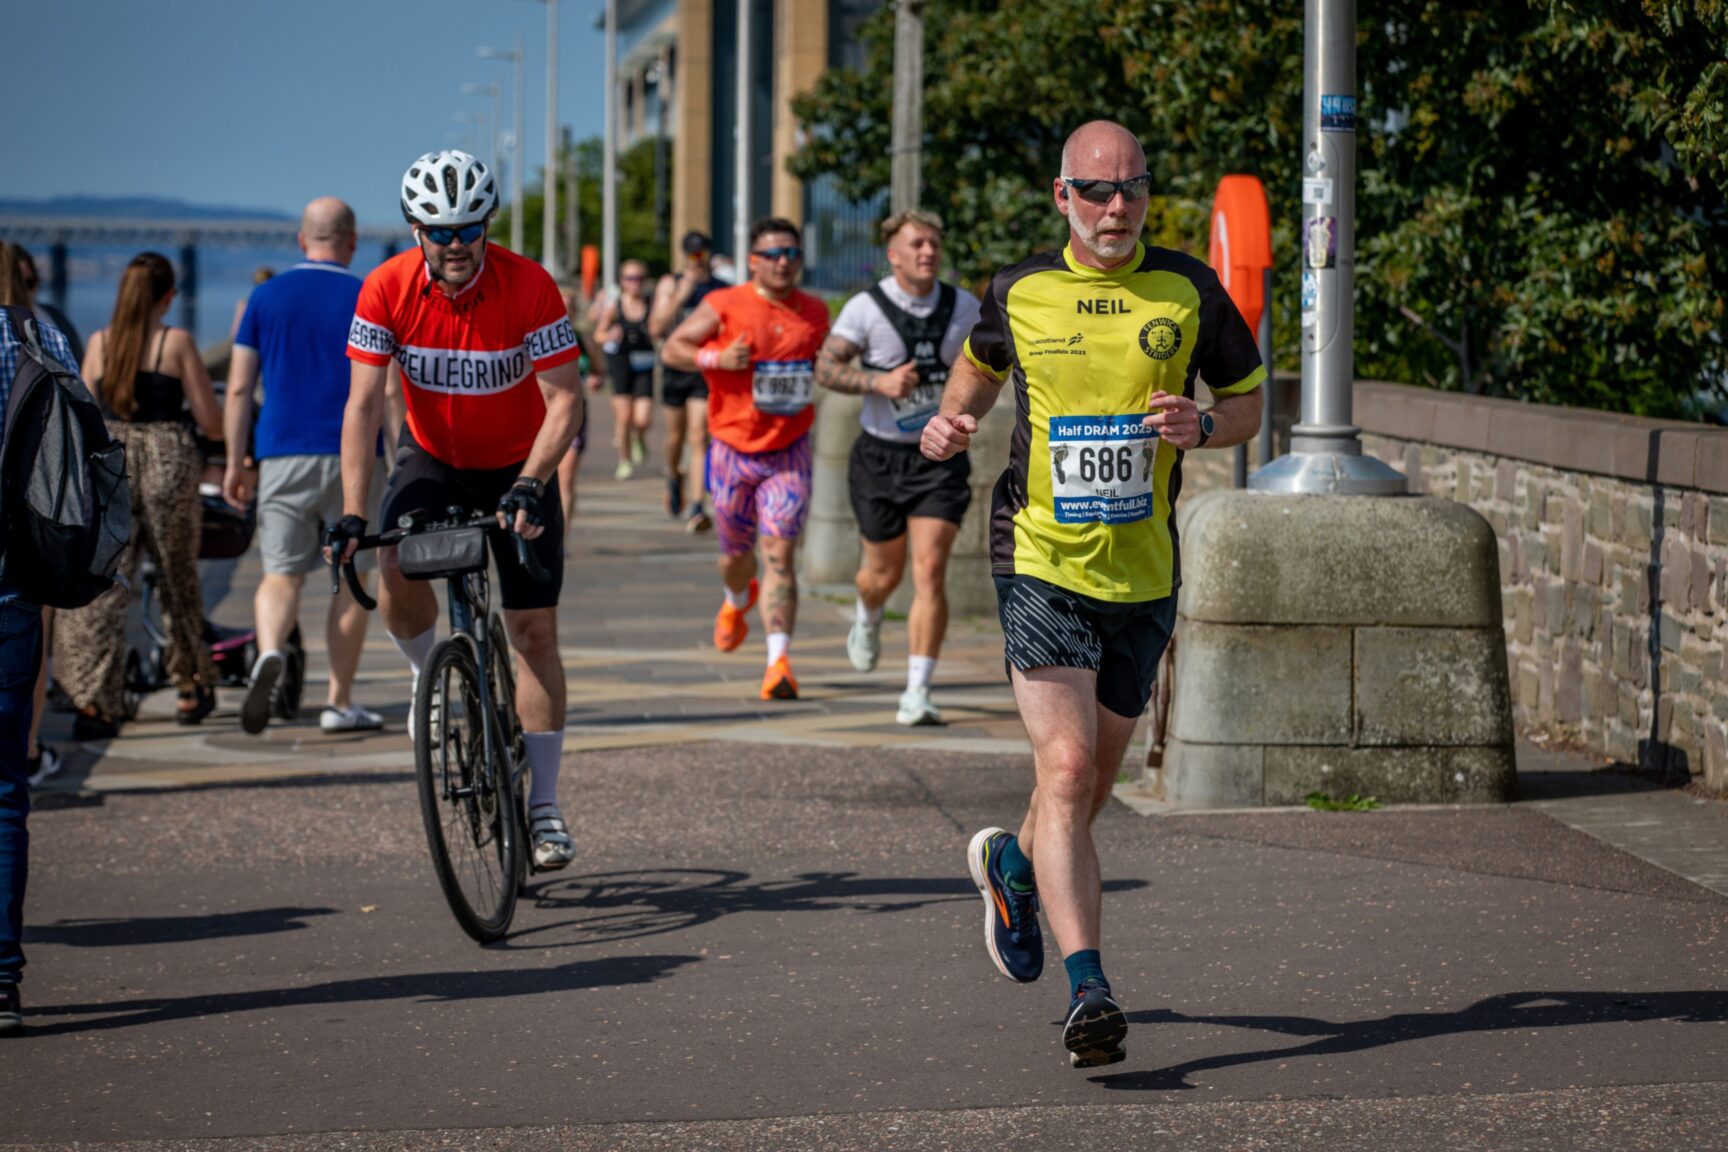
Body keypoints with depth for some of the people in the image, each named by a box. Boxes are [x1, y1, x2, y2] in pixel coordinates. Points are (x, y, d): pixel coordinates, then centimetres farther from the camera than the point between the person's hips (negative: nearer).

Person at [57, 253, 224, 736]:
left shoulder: (99, 343, 7)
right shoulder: (177, 342, -2)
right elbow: (212, 425, -2)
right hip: (168, 461, -2)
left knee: (101, 586, -1)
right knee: (178, 579, 15)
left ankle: (95, 702, -13)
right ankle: (193, 685, 30)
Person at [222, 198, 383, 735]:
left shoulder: (266, 297, 5)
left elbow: (239, 389, 4)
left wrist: (235, 461, 9)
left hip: (283, 456, 2)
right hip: (353, 454, -2)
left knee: (281, 574, 5)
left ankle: (269, 652, -26)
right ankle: (340, 702, 11)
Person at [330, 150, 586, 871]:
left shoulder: (529, 287, -24)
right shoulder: (387, 290, -19)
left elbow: (565, 402, -22)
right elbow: (364, 405, -19)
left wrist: (527, 486, -36)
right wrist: (353, 514, -27)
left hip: (516, 466, -1)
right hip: (431, 458, 1)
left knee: (533, 629, -5)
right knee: (396, 580, -27)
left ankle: (543, 805, 3)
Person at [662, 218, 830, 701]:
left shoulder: (815, 313, 4)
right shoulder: (723, 306, -7)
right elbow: (672, 349, -2)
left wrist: (821, 378, 4)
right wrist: (716, 359, -17)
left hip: (789, 453, 0)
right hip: (733, 448, 0)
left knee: (780, 553, -14)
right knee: (736, 553, 15)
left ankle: (779, 661, -19)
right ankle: (737, 600, 52)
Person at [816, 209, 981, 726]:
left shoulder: (963, 306, -1)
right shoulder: (866, 308, -9)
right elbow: (825, 368, -13)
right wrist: (879, 381, -27)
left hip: (940, 457, 1)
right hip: (881, 455, 0)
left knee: (930, 572, -13)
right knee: (885, 571, 13)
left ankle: (917, 693, -11)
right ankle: (866, 618, 51)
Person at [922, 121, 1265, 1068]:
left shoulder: (1188, 293, 1)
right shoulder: (1019, 294, 1)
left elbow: (1249, 400, 10)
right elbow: (980, 363, 21)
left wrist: (1203, 427, -11)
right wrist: (951, 420, 0)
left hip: (1144, 576, 2)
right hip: (1041, 564, -2)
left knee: (1092, 779, 15)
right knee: (1066, 768, -17)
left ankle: (1015, 865, 48)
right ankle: (1086, 989, -18)